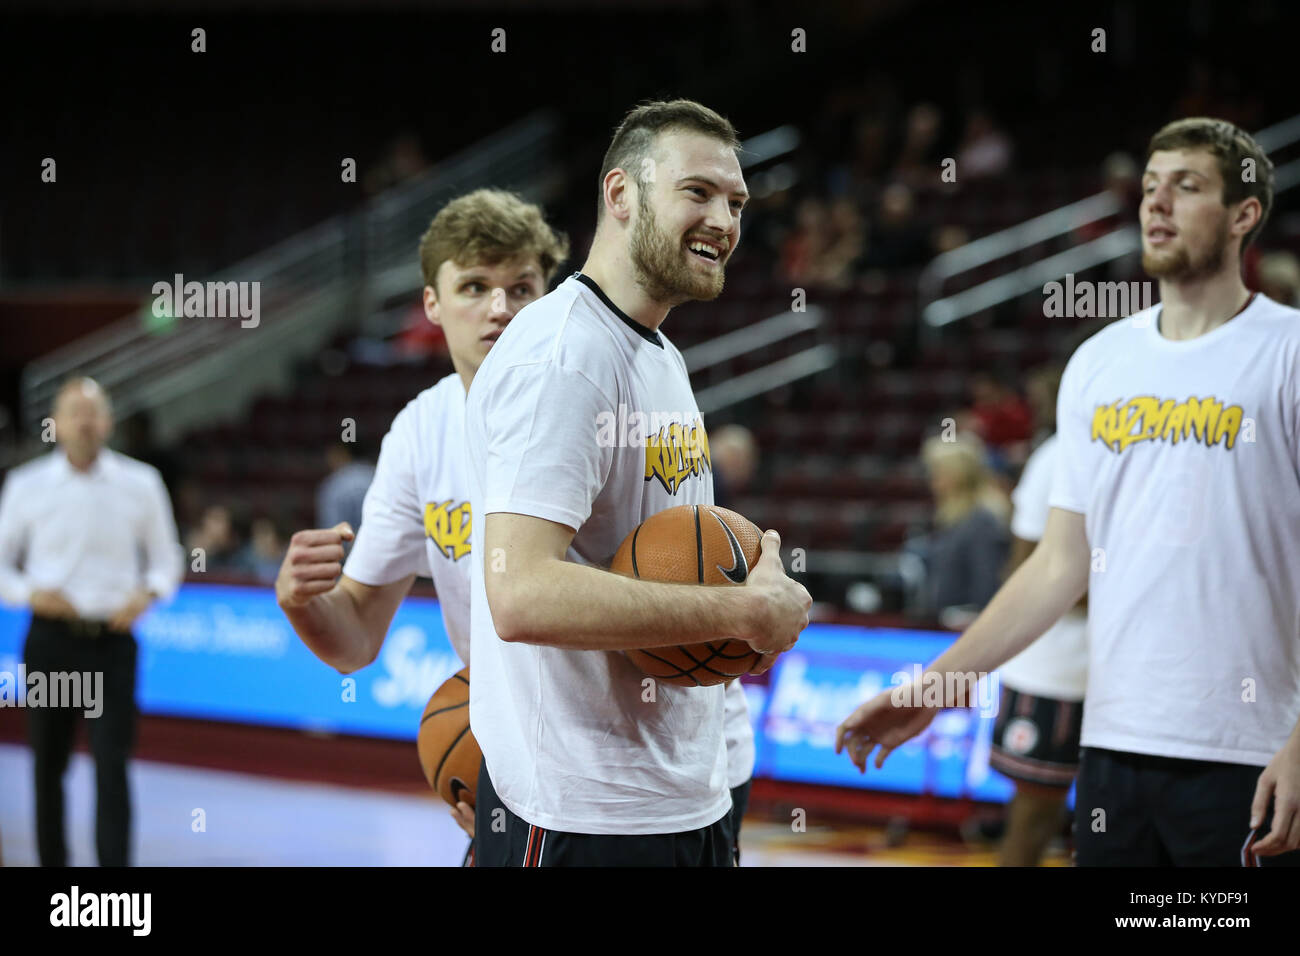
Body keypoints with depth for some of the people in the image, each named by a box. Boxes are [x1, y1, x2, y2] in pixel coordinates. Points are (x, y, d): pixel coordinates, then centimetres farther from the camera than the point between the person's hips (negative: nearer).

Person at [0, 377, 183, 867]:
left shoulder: (140, 484, 2)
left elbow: (167, 558, 11)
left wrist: (148, 592, -10)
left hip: (112, 641, -1)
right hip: (51, 639, 1)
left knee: (113, 767, -9)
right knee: (48, 766, 10)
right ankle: (51, 861, 25)